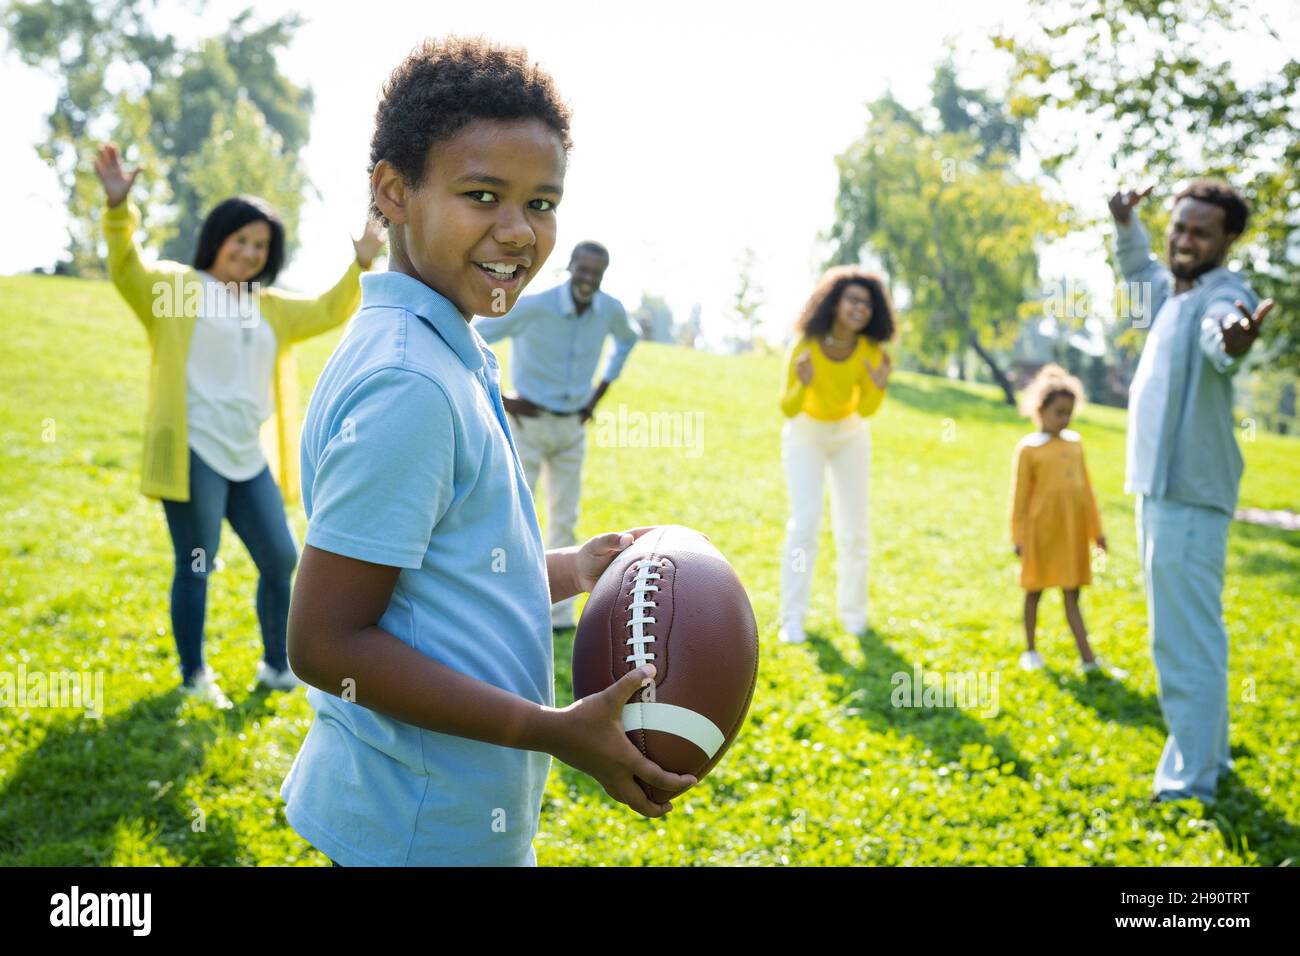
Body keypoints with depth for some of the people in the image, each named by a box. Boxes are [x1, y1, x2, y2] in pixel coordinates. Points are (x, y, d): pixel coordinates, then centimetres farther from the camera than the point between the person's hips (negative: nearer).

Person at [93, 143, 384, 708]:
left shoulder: (271, 307, 18)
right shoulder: (174, 288, 1)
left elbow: (326, 312, 23)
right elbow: (128, 270, -15)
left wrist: (359, 267, 9)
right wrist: (119, 208, -32)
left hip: (248, 459, 6)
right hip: (193, 453, -6)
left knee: (281, 559, 10)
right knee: (196, 568, 0)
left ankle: (276, 666, 27)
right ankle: (194, 677, 15)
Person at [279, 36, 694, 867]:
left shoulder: (446, 358, 6)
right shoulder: (405, 386, -23)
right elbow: (325, 644, -24)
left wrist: (576, 568, 7)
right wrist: (554, 731, -23)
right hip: (421, 834, -9)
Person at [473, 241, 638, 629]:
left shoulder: (611, 310, -7)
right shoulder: (534, 306, -22)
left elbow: (627, 339, 18)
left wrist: (599, 393, 9)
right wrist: (499, 400, -16)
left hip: (572, 427, 5)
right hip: (529, 423, -5)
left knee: (564, 522, 9)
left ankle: (559, 614, 17)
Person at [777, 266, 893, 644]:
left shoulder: (869, 350, -21)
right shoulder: (805, 345, -28)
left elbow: (865, 410, -10)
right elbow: (788, 409, -22)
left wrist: (879, 388, -29)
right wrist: (803, 385, -41)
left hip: (850, 435, 3)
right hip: (805, 433, -3)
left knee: (854, 529, 3)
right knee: (804, 523, -13)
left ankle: (852, 610, 20)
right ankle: (792, 618, -5)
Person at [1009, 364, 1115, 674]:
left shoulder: (1075, 442, 6)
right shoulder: (1028, 448, -7)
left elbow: (1086, 488, 12)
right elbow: (1020, 496, -5)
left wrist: (1096, 528, 13)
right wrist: (1017, 537, -6)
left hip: (1073, 530, 4)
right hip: (1041, 530, -4)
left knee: (1072, 593, 6)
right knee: (1035, 589, 9)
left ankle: (1088, 658, 3)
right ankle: (1030, 650, 21)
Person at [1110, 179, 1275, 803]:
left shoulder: (1223, 294, -15)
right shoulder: (1167, 290, 12)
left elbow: (1219, 334, -39)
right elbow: (1138, 268, 35)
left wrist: (1235, 338, -63)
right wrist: (1124, 224, 16)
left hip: (1188, 493, -10)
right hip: (1161, 486, 10)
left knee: (1185, 641, -11)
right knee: (1185, 634, 21)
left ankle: (1189, 784, -6)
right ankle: (1207, 752, 35)